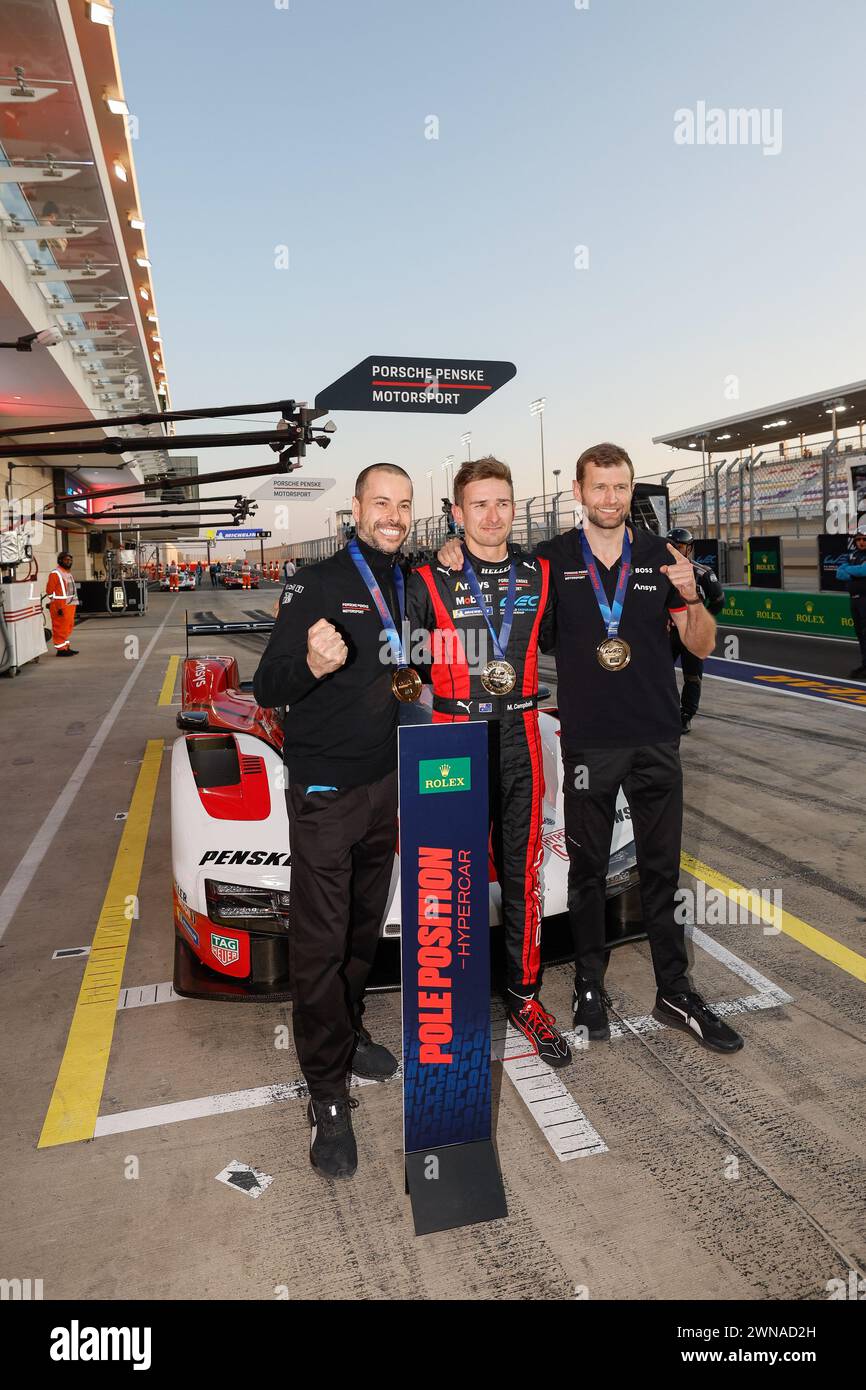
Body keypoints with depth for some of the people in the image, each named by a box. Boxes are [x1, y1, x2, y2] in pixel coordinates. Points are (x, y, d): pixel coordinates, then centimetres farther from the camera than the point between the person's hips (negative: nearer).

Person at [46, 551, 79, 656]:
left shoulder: (68, 573, 18)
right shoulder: (55, 573, -10)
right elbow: (50, 591, -14)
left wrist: (74, 604, 20)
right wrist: (58, 607, -18)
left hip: (70, 604, 9)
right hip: (60, 606, -9)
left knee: (68, 627, 14)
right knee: (60, 628, -5)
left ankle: (66, 647, 22)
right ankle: (61, 649, -2)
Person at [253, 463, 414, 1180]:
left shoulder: (409, 588, 11)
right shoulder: (319, 584, -10)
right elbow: (266, 688, -14)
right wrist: (310, 666, -34)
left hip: (388, 786, 7)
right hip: (326, 791, -6)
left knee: (365, 927, 16)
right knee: (321, 942, -2)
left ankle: (349, 1034, 35)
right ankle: (329, 1095, 8)